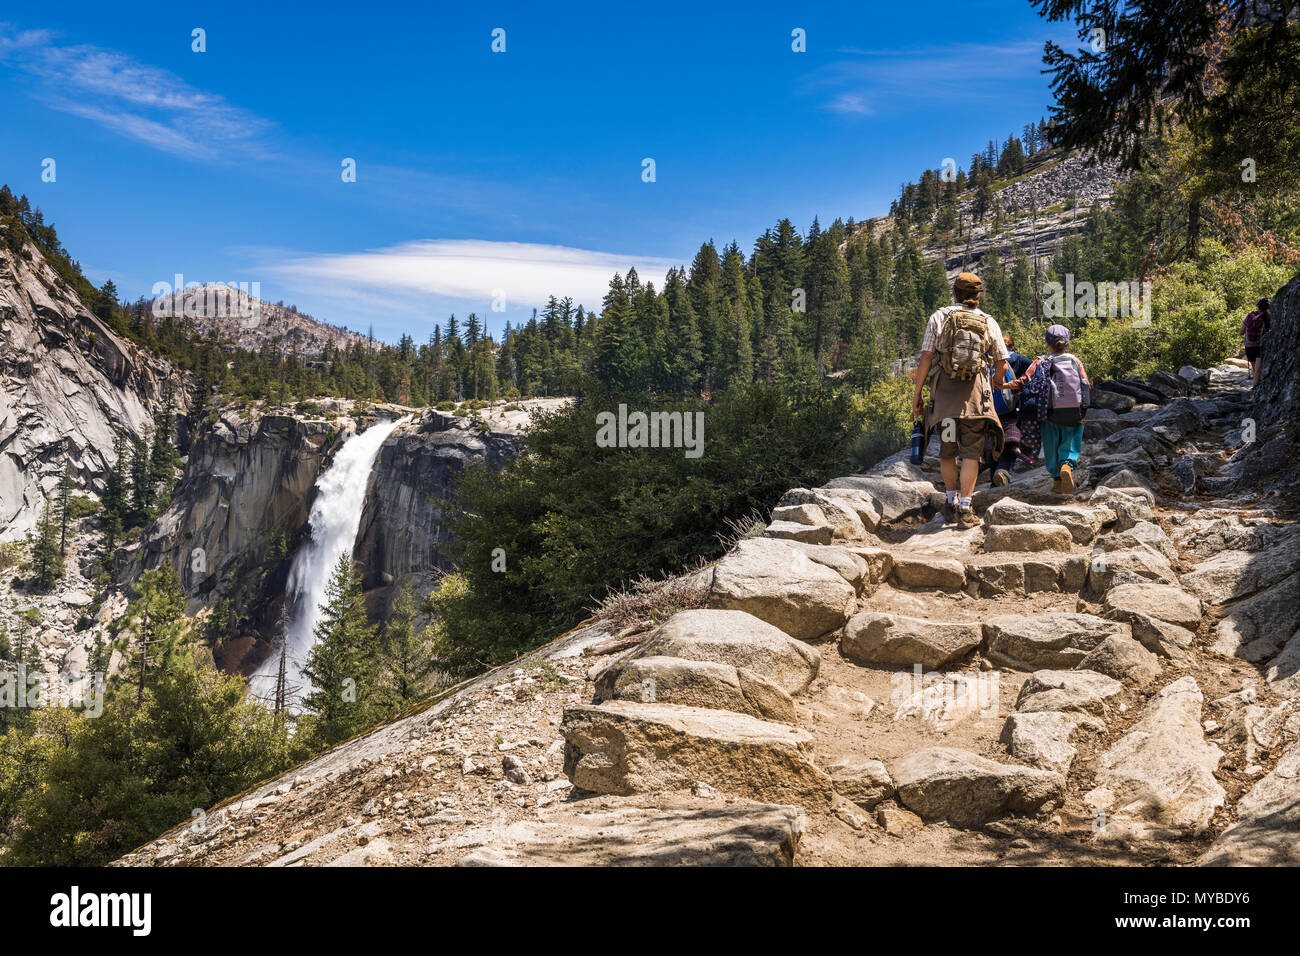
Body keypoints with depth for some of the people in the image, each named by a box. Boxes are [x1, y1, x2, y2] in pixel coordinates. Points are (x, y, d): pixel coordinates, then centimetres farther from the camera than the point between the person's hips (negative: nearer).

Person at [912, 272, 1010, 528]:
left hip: (944, 391, 0)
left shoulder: (940, 317, 3)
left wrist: (916, 394, 2)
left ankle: (951, 502, 23)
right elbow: (1002, 365, 10)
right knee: (971, 453, 3)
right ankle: (965, 510, -1)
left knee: (947, 451, 16)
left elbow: (926, 358, -3)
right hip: (976, 392, 0)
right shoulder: (989, 322, 7)